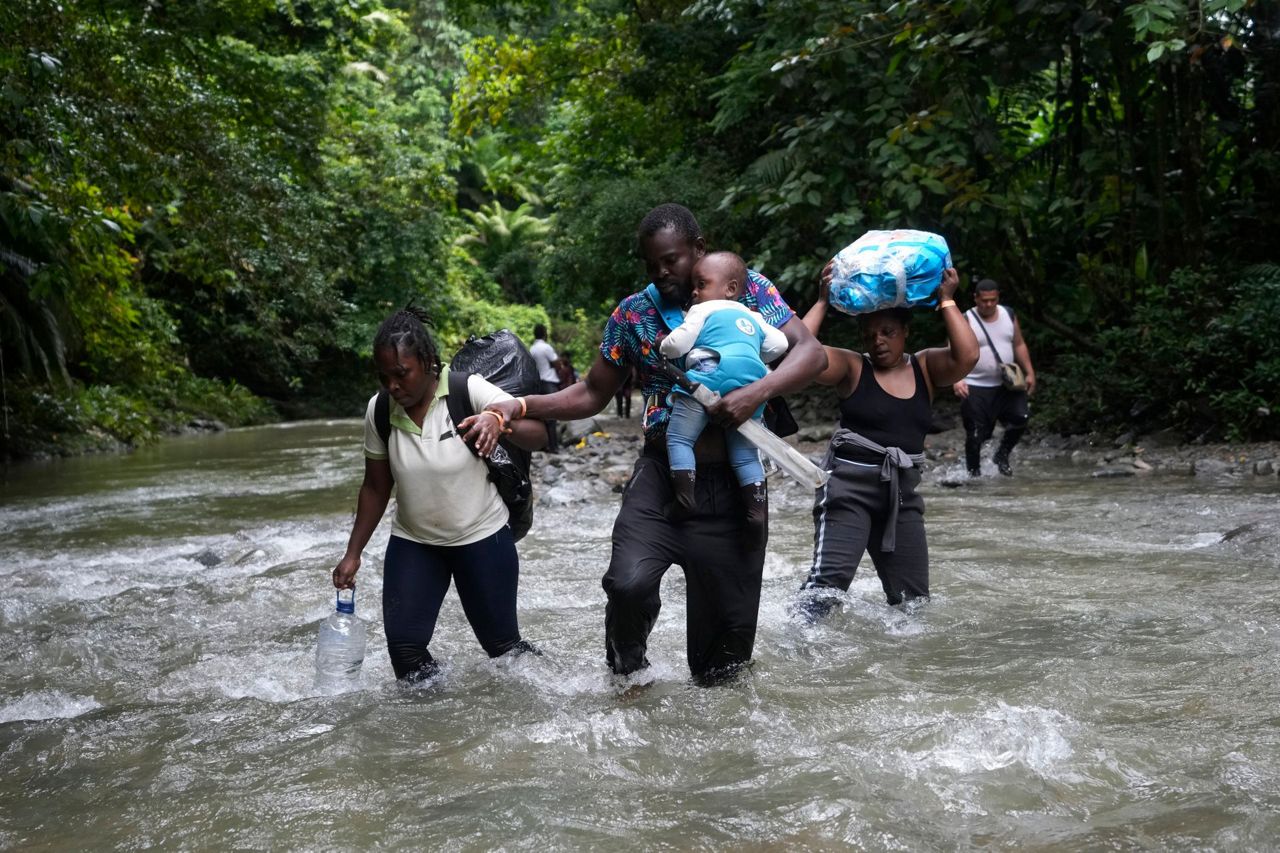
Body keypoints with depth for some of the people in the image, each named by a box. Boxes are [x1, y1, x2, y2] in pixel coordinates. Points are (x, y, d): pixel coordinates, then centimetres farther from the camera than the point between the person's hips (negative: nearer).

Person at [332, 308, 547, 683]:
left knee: (502, 643, 5)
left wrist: (498, 419, -47)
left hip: (481, 538, -3)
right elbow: (376, 488, 4)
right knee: (404, 645, -5)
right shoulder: (379, 410, -7)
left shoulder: (468, 390, -18)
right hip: (412, 543, 3)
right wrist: (353, 553, 3)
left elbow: (537, 435, -26)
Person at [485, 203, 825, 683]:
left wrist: (757, 393, -25)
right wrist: (521, 406, -3)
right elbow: (592, 394, 12)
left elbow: (810, 353, -8)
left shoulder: (747, 288, 0)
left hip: (734, 481, 0)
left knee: (727, 614, 5)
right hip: (661, 475, 1)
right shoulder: (633, 314, 4)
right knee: (630, 581, -22)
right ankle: (628, 674, 7)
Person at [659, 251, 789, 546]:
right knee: (744, 452, 13)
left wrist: (662, 345, 26)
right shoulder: (753, 317, 29)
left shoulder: (703, 310, 12)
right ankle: (758, 508, -2)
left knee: (678, 438, 1)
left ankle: (684, 497, -15)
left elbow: (677, 345, 4)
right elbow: (779, 345, 24)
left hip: (710, 376, -6)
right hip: (752, 382, 6)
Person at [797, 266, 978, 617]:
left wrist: (947, 301, -5)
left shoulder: (925, 367, 9)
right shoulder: (852, 367, 0)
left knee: (913, 600, 9)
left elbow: (967, 355, -10)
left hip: (901, 493, 5)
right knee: (828, 581, -21)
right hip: (849, 485, -4)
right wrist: (823, 301, -7)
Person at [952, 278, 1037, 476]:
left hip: (1007, 384, 4)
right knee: (975, 435, -3)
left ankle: (1002, 455, 12)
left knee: (1021, 418, -12)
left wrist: (1029, 373, 8)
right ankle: (974, 473, 15)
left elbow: (1019, 345, 15)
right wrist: (957, 380, -28)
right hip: (976, 388, -4)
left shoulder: (1009, 315, 7)